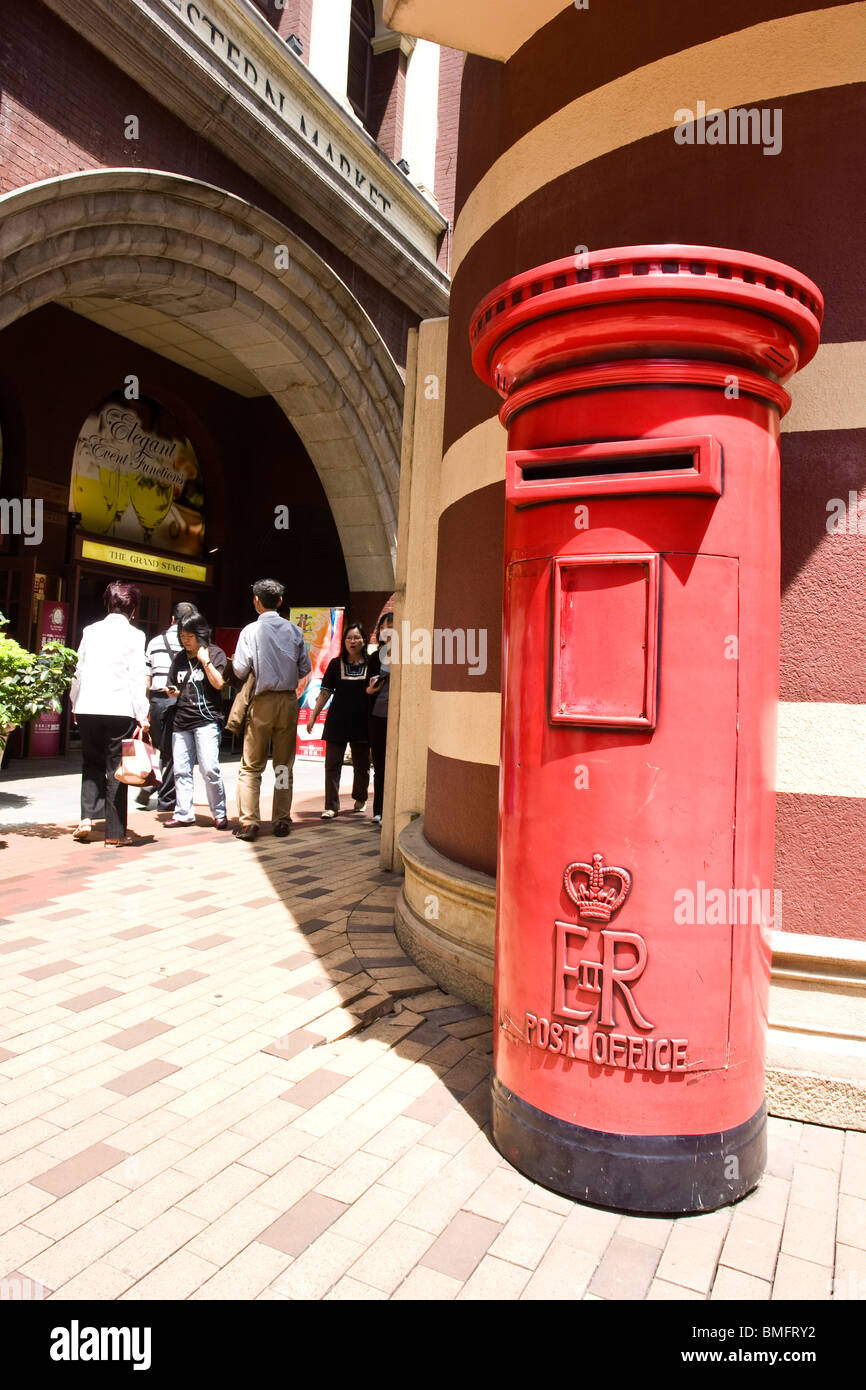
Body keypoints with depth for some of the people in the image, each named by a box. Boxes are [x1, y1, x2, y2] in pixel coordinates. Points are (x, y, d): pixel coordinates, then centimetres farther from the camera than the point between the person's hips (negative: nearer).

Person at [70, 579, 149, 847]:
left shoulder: (90, 631, 9)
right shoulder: (134, 635, -3)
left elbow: (79, 671, 13)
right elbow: (137, 677, -6)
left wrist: (75, 705, 23)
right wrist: (142, 714, -3)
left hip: (87, 708, 3)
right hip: (120, 709, -3)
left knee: (91, 764, 19)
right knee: (116, 769, 5)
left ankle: (87, 817, 4)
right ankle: (115, 832, 9)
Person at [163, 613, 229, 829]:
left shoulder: (215, 653, 2)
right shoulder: (180, 658, 16)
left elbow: (218, 683, -9)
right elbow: (174, 688, 22)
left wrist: (205, 660, -11)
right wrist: (173, 692, 0)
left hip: (207, 719, -6)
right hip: (182, 720, 6)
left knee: (209, 768, -11)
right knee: (181, 769, 5)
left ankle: (220, 814, 0)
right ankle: (183, 814, 14)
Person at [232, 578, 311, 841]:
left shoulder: (251, 630, -6)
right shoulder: (294, 631, 3)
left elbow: (240, 670, -8)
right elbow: (305, 668, 5)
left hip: (263, 701, -3)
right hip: (289, 701, 3)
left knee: (251, 767, 4)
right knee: (284, 766, 11)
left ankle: (249, 823, 0)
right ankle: (282, 822, 13)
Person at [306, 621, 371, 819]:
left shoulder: (370, 664, 2)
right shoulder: (336, 664, 6)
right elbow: (325, 692, 7)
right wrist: (313, 715, 4)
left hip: (361, 721, 0)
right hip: (337, 721, 1)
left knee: (361, 764, 11)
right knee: (332, 764, -3)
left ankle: (360, 798, 34)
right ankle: (331, 806, 3)